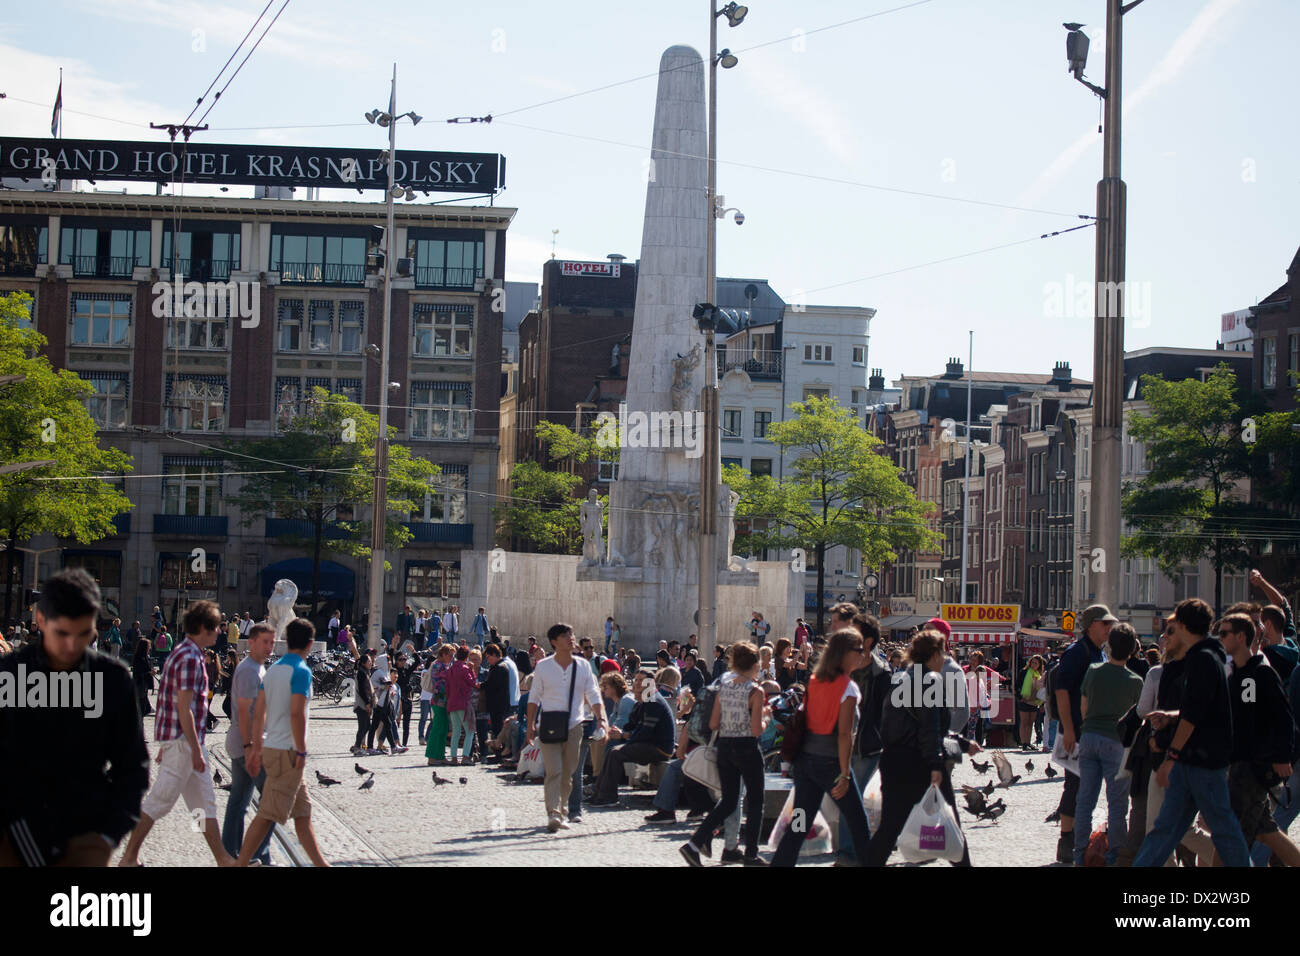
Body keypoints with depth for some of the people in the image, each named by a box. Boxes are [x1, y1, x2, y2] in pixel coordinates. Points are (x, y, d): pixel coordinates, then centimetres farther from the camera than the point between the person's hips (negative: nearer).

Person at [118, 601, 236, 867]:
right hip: (184, 739, -10)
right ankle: (129, 858, 2)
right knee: (159, 800, -4)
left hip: (174, 738, 10)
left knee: (205, 802, 12)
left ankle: (223, 859, 16)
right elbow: (184, 709, -21)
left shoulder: (182, 653, 14)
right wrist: (196, 750, -20)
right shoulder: (190, 658, -17)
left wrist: (166, 744, 23)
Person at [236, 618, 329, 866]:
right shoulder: (301, 671, -13)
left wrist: (256, 747, 16)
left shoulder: (273, 670, 12)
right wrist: (301, 752, -16)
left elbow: (258, 713, 12)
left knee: (302, 812, 13)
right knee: (267, 815, -8)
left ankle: (320, 863, 18)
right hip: (287, 751, -9)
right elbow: (296, 713, -21)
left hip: (272, 748, 9)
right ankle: (241, 864, -9)